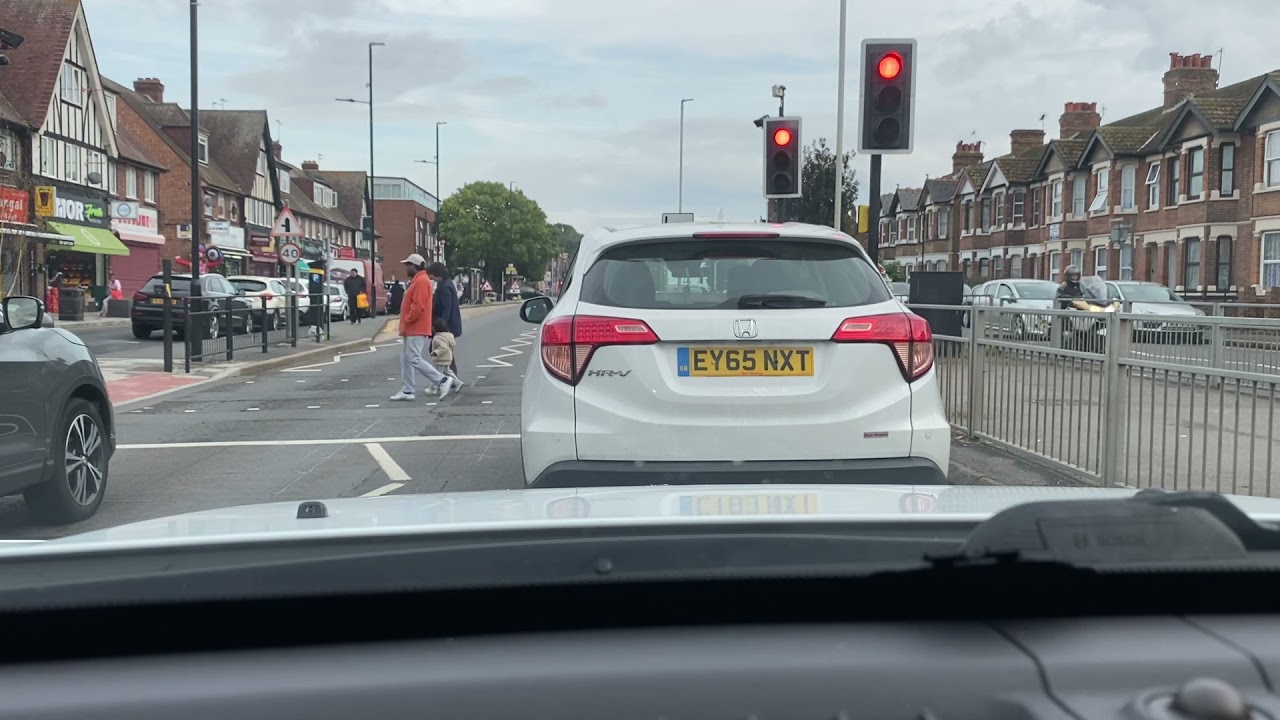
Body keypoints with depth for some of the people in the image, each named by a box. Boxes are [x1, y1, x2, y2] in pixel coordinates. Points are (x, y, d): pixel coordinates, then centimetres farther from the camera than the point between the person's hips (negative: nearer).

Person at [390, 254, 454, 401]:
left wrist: (407, 321, -14)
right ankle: (407, 391, 12)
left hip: (416, 329, -11)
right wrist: (405, 324, 16)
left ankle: (443, 380, -11)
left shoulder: (421, 281, -15)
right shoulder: (416, 281, 18)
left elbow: (418, 306, -23)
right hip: (412, 329, 11)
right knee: (405, 360, 10)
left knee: (414, 359, -12)